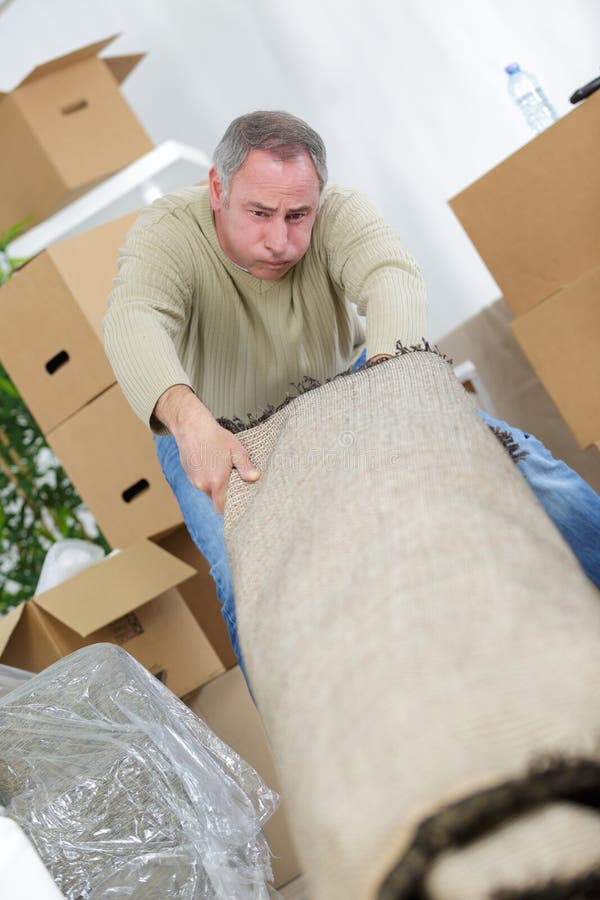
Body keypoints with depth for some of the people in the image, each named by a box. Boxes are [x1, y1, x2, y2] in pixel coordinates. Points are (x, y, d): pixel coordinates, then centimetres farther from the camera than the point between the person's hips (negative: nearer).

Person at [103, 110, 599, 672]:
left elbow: (393, 276, -44)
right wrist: (190, 422, -67)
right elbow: (133, 323, -47)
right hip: (213, 431, -2)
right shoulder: (168, 234, -28)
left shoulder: (338, 215, -24)